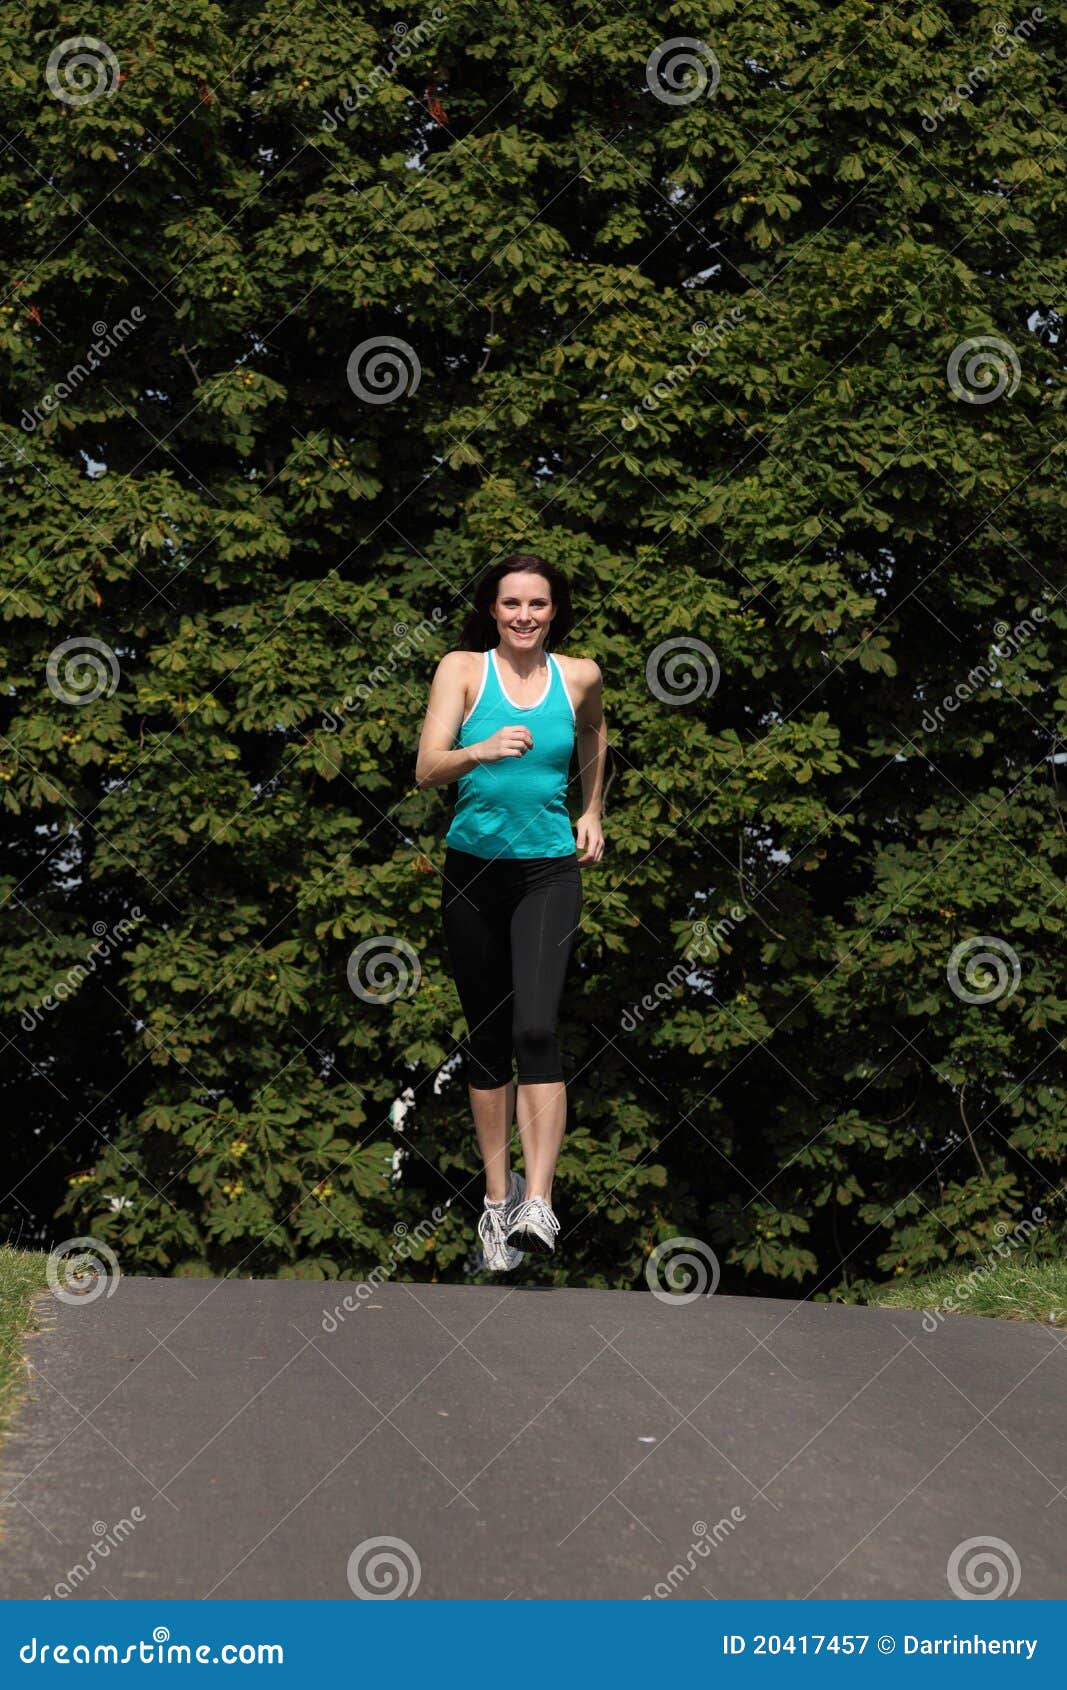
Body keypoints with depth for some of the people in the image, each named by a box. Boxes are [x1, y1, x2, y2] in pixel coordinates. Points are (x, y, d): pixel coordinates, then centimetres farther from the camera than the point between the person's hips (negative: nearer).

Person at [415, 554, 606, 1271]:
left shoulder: (580, 675, 3)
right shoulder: (463, 669, -2)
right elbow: (427, 769, -14)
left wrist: (592, 814, 24)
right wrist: (482, 750, -32)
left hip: (549, 869, -1)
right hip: (474, 867, 1)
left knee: (535, 1027, -19)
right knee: (486, 1036, 9)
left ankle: (539, 1202, -24)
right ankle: (498, 1193, 21)